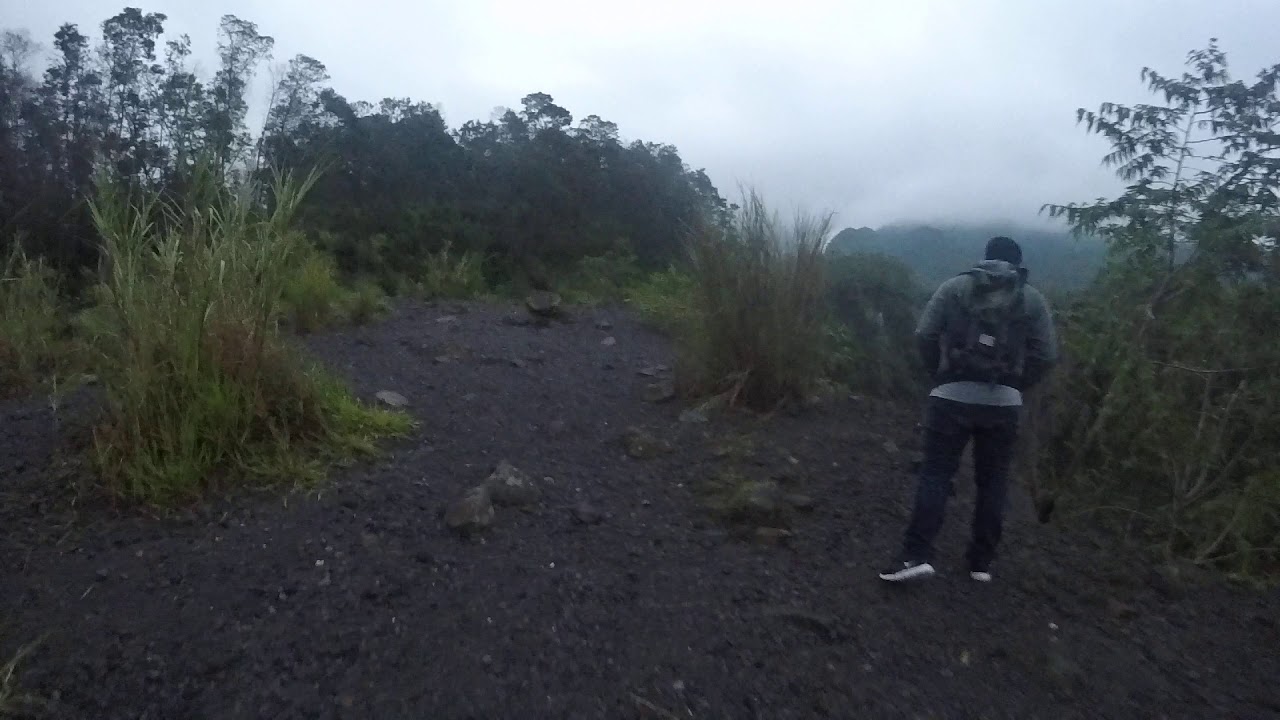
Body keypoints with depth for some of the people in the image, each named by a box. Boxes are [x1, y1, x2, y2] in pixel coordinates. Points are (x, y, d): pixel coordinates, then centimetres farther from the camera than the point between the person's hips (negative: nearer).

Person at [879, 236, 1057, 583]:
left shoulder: (953, 287, 5)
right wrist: (1016, 385, 14)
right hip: (1004, 402, 1)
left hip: (953, 397, -1)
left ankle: (917, 555, -7)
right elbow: (1047, 355, 2)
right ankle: (982, 562, 18)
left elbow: (924, 336, -3)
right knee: (993, 481, 12)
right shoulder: (1033, 298, 8)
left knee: (935, 474, 2)